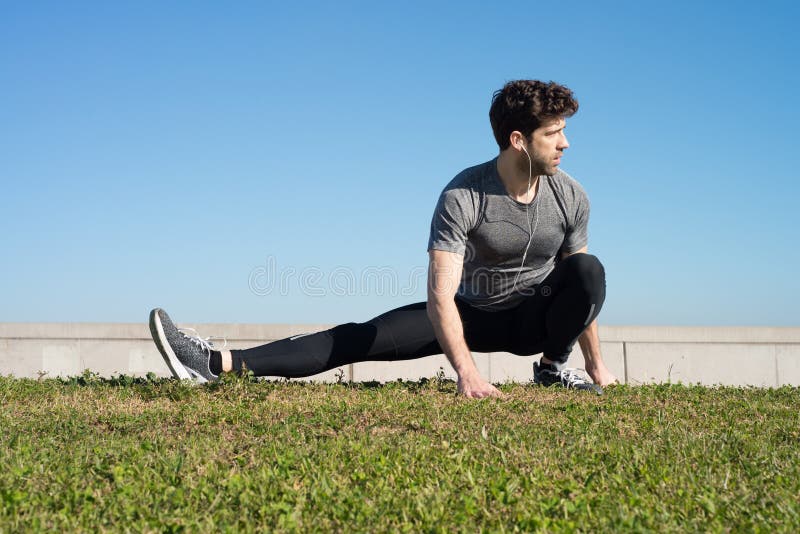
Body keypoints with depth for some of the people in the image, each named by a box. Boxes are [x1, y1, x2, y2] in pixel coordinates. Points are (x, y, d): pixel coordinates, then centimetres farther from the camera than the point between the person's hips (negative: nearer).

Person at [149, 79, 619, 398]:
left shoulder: (570, 195, -14)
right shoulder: (463, 197, -26)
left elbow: (582, 286, -1)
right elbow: (440, 296, -33)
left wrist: (598, 367, 3)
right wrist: (467, 372, -46)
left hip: (539, 317, 2)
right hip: (477, 313, -2)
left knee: (589, 269, -29)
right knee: (364, 337, -17)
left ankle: (554, 366, -6)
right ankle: (218, 363, -26)